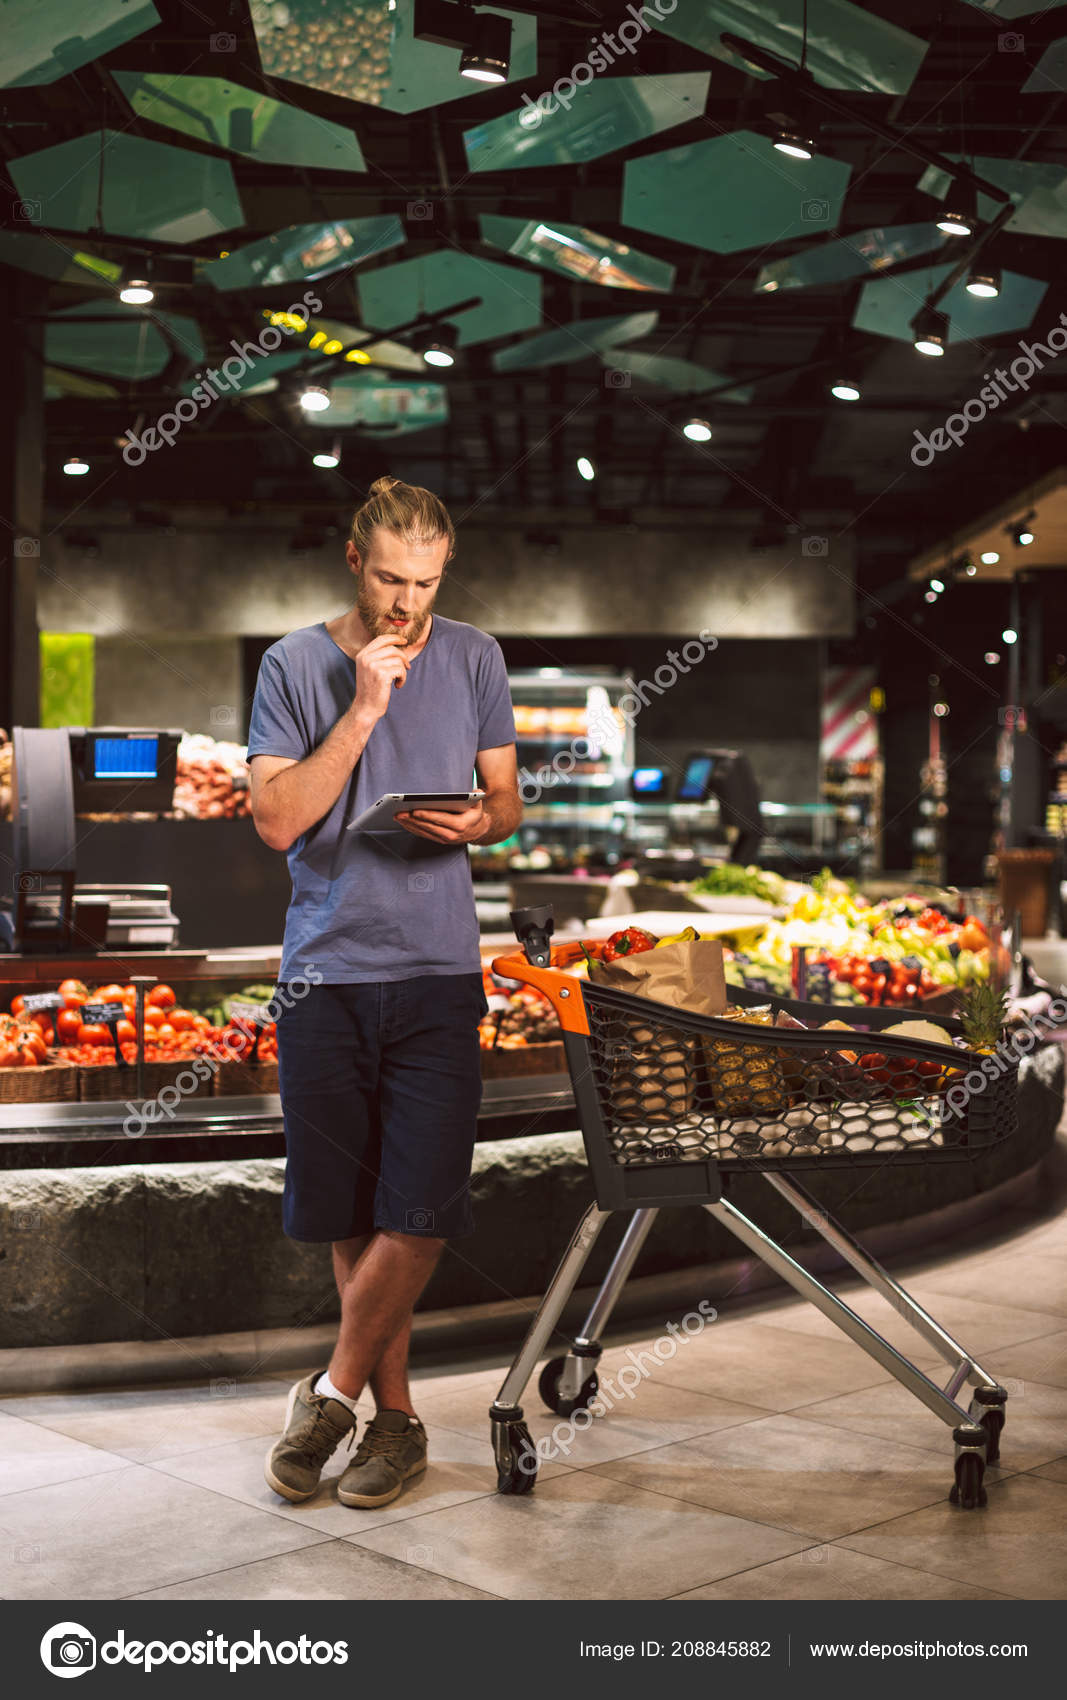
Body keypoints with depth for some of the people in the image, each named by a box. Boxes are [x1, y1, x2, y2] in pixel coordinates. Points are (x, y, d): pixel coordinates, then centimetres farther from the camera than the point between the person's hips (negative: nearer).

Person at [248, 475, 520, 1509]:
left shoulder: (473, 658, 8)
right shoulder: (296, 664, 2)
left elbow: (507, 799, 13)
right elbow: (277, 820, -6)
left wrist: (478, 822, -10)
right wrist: (363, 710, -12)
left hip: (437, 970, 0)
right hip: (325, 972, 0)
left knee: (420, 1211, -8)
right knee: (350, 1212, 6)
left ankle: (331, 1394, 12)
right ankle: (394, 1415, 21)